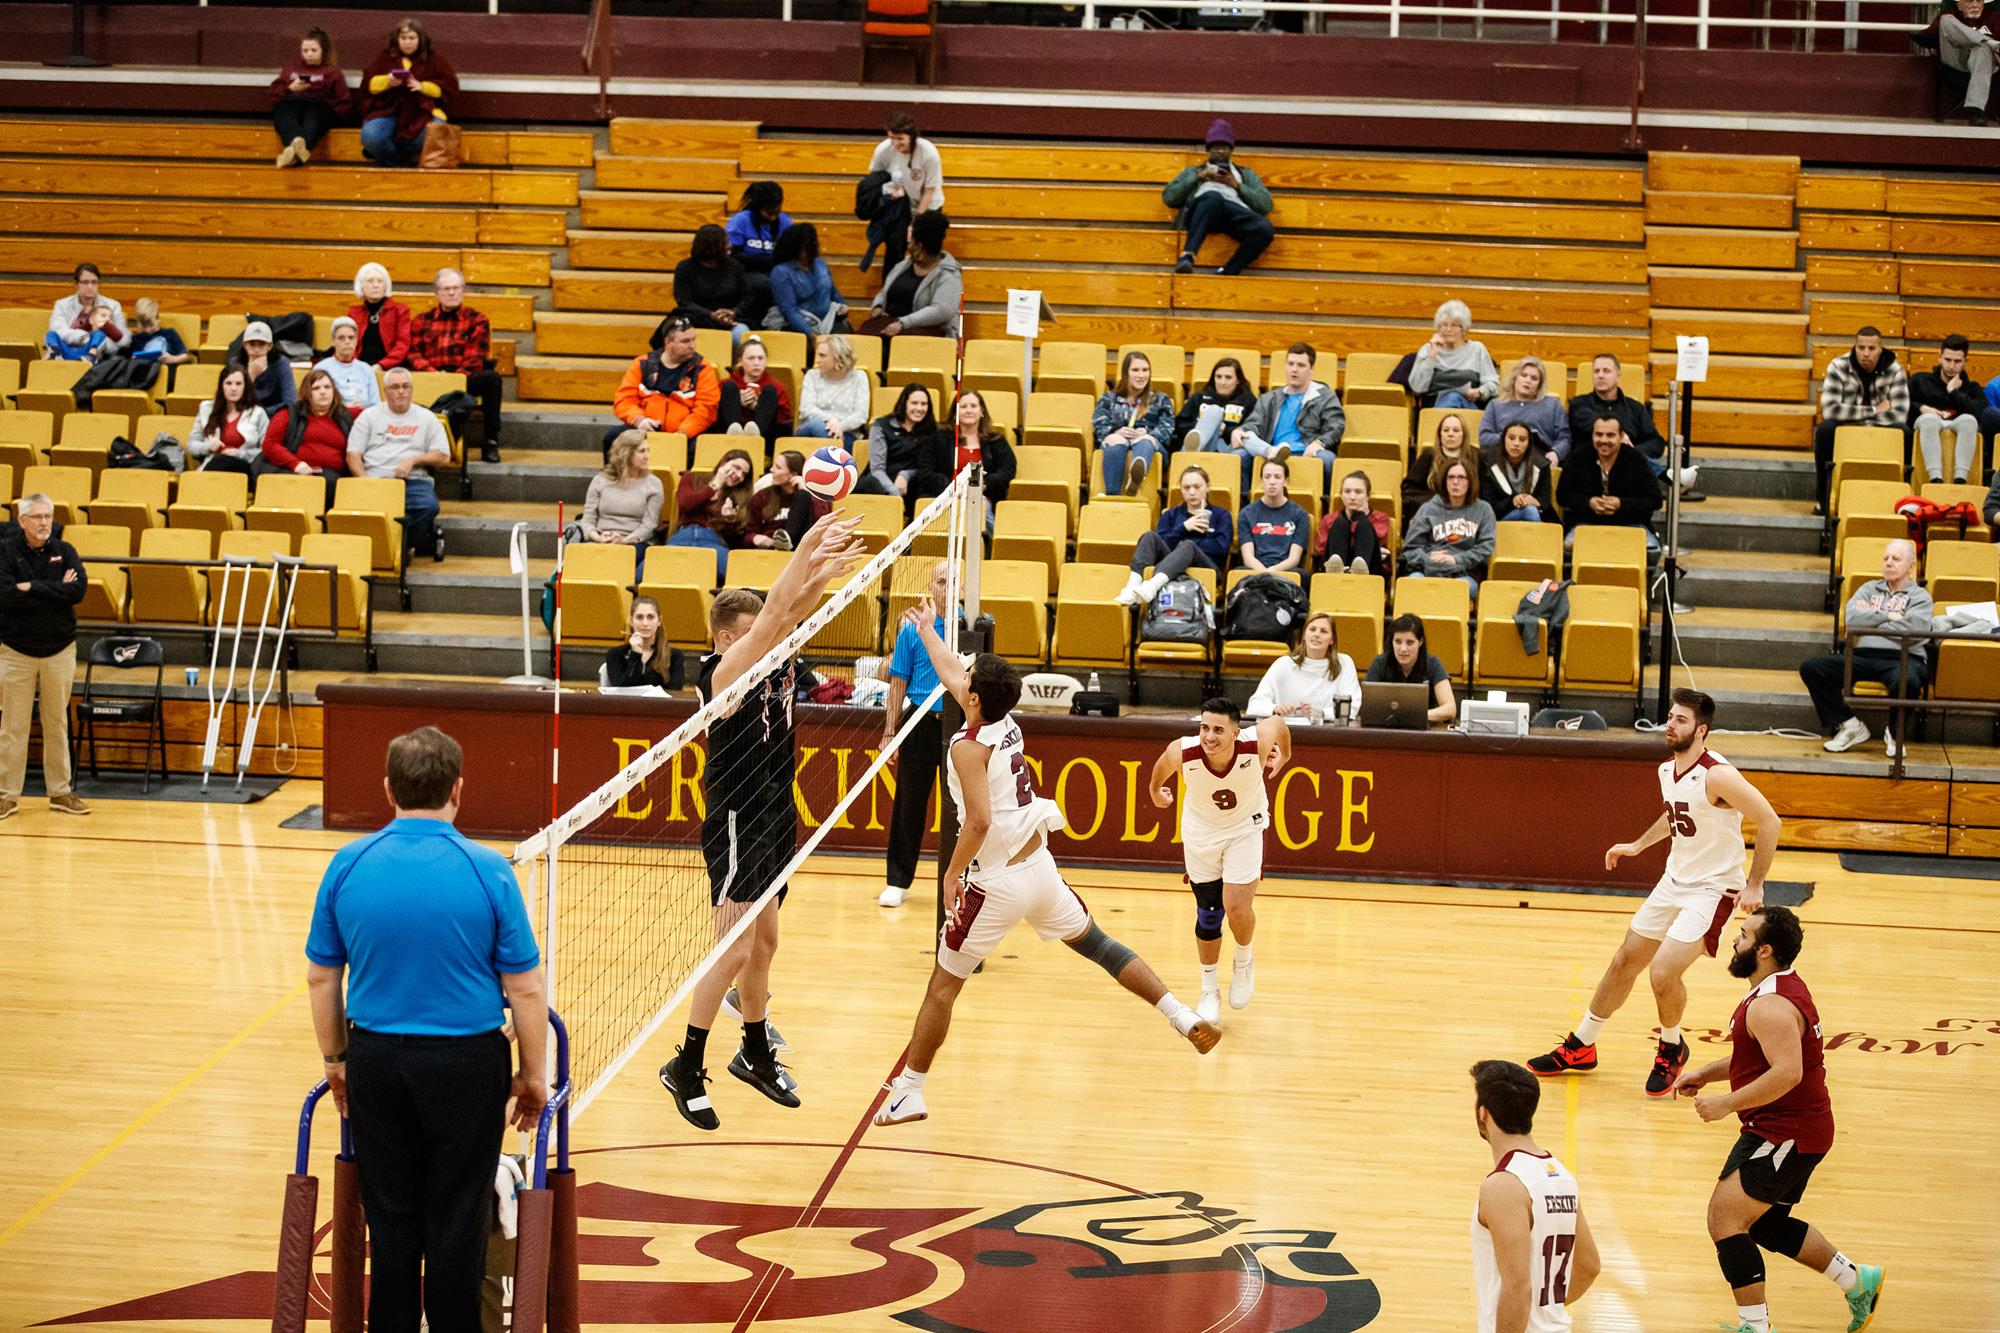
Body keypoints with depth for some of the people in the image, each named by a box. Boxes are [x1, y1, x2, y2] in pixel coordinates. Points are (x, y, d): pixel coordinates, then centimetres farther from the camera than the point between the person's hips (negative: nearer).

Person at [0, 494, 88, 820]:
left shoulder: (64, 552, 3)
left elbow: (78, 589, -13)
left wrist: (32, 588, -17)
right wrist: (54, 591, -17)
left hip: (59, 650, 3)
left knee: (57, 723, 9)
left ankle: (60, 792, 17)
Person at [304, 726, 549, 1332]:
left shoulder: (347, 866, -4)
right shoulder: (487, 872, -12)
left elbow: (320, 977, 4)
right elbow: (526, 989, -9)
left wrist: (336, 1061, 17)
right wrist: (532, 1075, 3)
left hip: (375, 1060, 2)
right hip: (466, 1063, -2)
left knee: (390, 1221, 13)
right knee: (456, 1224, 8)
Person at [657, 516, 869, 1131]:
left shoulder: (770, 664, 4)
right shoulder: (723, 673, -17)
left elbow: (792, 611, -3)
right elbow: (773, 613, -27)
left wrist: (824, 567, -22)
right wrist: (807, 547, -28)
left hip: (775, 819, 9)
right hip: (736, 823, -9)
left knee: (764, 944, 17)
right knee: (734, 952, -9)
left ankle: (756, 1054, 30)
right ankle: (686, 1067, 0)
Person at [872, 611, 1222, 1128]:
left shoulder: (970, 747, -16)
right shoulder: (1007, 725, 6)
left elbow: (979, 821, -26)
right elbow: (951, 675, 25)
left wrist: (952, 874, -14)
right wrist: (925, 631, 38)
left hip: (995, 882, -7)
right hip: (1040, 868, 7)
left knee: (943, 984, 2)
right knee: (1097, 944, 19)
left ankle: (909, 1093, 5)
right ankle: (1185, 1018, 14)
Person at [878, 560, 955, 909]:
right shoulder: (912, 629, 3)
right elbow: (899, 683, 5)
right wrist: (890, 733, 0)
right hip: (920, 724, 0)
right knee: (909, 803, 2)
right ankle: (898, 881, 9)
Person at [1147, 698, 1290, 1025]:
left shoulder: (1256, 743, -34)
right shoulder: (1182, 752, -32)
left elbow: (1278, 724, -9)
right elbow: (1161, 767, -6)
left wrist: (1283, 756, 12)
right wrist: (1155, 791, 15)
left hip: (1244, 828, -1)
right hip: (1201, 832, 1)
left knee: (1236, 906, -14)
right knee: (1208, 915, 9)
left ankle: (1244, 962, 19)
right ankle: (1210, 991, 30)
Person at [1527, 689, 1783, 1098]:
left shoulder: (1717, 776, -25)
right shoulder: (1667, 769, 2)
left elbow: (1768, 821, -21)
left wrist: (1754, 886, -20)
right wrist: (1638, 845, 23)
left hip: (1712, 889, -8)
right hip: (1675, 880, 8)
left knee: (1664, 972, -19)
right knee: (1626, 961, 14)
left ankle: (1672, 1050, 10)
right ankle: (1580, 1047, 28)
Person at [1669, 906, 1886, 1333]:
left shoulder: (1771, 1006, -23)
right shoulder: (1784, 988, 12)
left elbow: (1787, 1072, -35)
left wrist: (1725, 1104, -27)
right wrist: (1706, 1073, 15)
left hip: (1785, 1133, -11)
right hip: (1790, 1127, 11)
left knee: (1725, 1219, -12)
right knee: (1765, 1224, 22)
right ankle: (1858, 1282, 30)